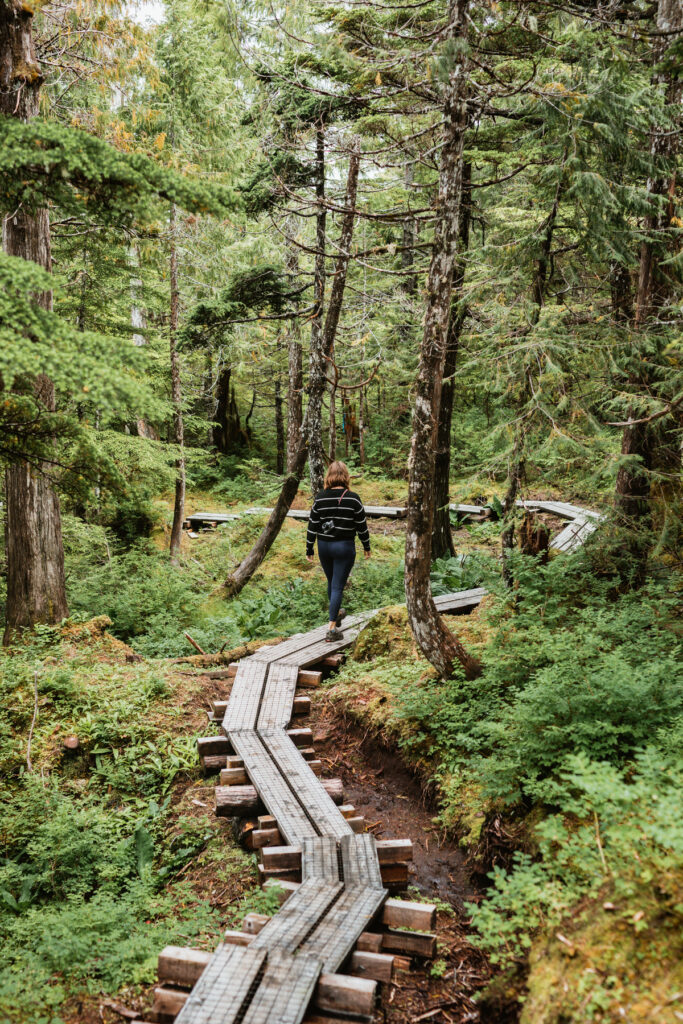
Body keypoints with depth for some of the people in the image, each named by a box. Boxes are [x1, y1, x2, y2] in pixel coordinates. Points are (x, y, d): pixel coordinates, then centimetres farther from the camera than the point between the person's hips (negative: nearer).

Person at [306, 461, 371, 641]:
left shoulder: (320, 498, -3)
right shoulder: (353, 498, -9)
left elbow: (312, 525, 1)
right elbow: (361, 525, -4)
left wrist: (309, 550, 9)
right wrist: (366, 547, 10)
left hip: (324, 545, 3)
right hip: (345, 546, -3)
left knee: (332, 583, 22)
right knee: (338, 586, -1)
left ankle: (336, 613, 45)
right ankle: (332, 628, -4)